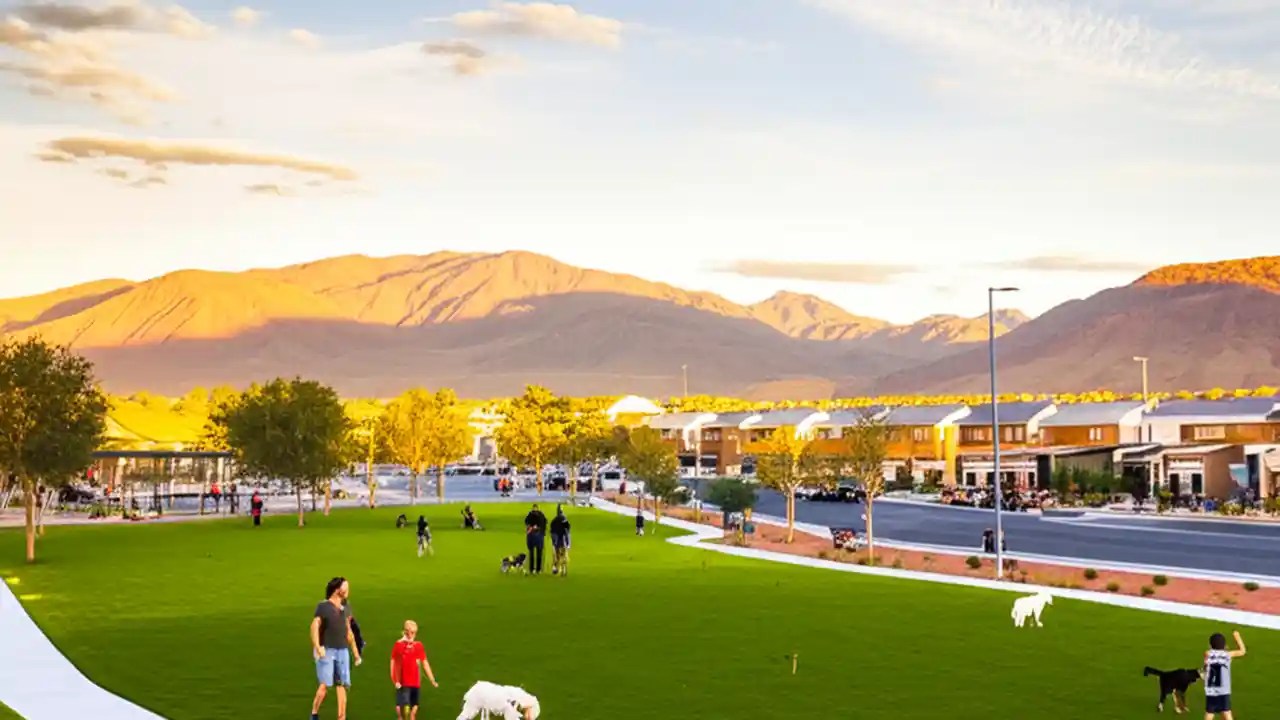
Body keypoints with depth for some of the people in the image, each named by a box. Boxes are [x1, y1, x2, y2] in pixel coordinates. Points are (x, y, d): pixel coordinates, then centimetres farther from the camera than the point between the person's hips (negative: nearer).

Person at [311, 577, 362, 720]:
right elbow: (315, 627, -17)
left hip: (342, 651, 5)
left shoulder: (346, 608, 13)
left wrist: (356, 652, 22)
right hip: (326, 651, -5)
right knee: (325, 685, -10)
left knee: (343, 685, 1)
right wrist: (317, 647, -32)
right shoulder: (323, 607, -6)